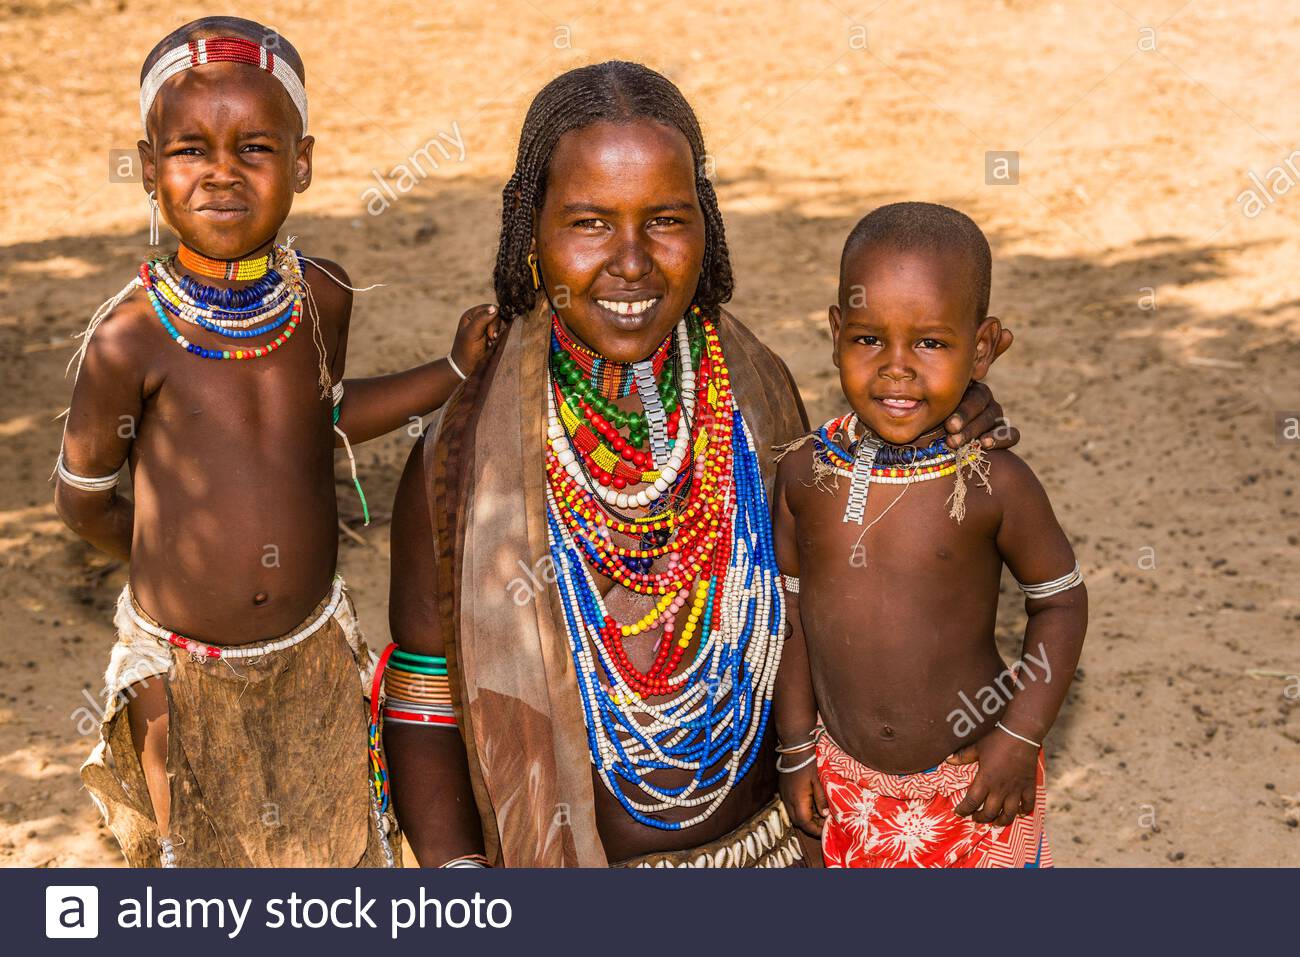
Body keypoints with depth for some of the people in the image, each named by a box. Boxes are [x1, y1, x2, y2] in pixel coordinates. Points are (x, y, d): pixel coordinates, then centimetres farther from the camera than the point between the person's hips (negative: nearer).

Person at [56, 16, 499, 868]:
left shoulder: (323, 295, -9)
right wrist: (188, 559, 2)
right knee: (198, 853, 20)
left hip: (316, 657, 3)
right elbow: (85, 500, -9)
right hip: (184, 671, -3)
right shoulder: (129, 338, -23)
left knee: (339, 845, 22)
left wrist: (457, 368, 3)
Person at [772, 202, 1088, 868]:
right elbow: (791, 610, 1)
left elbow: (1060, 600, -4)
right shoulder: (804, 474, -10)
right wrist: (795, 750, 5)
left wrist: (1021, 736, -9)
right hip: (847, 784, 2)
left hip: (976, 784, -2)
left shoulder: (993, 483, -16)